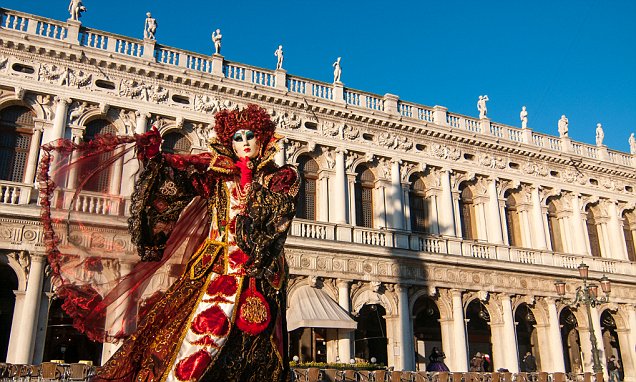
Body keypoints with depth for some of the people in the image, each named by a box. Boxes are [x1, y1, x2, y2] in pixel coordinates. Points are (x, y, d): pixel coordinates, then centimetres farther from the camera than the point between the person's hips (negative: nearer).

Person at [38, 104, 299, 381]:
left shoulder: (282, 179, 10)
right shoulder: (217, 174, 14)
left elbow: (277, 220, -5)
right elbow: (176, 181, 2)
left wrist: (251, 182, -6)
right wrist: (155, 157, -12)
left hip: (260, 273, -1)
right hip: (213, 267, 2)